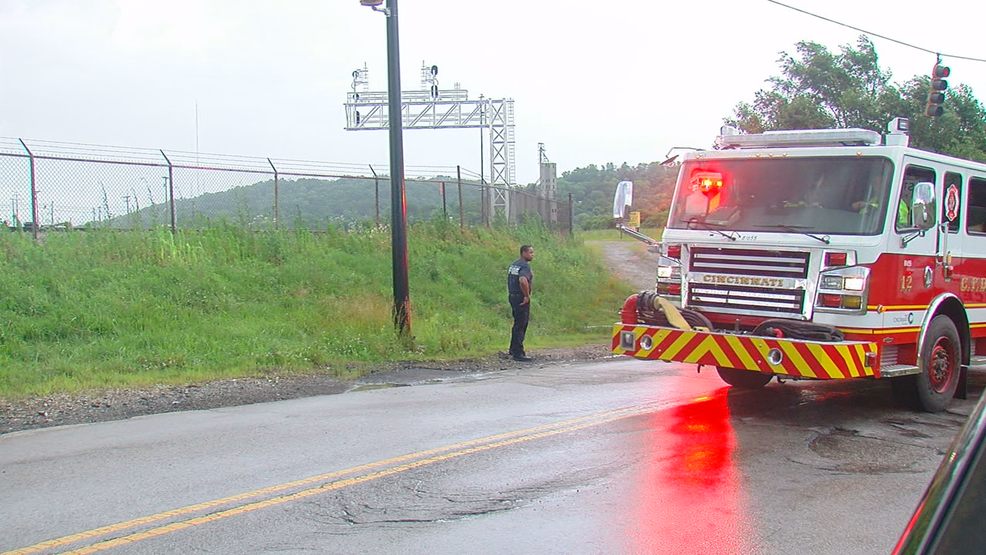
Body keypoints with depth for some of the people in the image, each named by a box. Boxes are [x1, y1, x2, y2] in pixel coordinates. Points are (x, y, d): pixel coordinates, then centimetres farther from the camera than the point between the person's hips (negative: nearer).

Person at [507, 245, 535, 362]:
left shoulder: (513, 264, 13)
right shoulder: (525, 266, -17)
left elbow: (509, 279, 21)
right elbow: (523, 281, -34)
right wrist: (527, 296, -23)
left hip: (512, 296, 9)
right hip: (521, 299, -9)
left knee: (517, 324, 21)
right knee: (521, 325, -4)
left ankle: (513, 350, 30)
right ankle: (518, 353, -2)